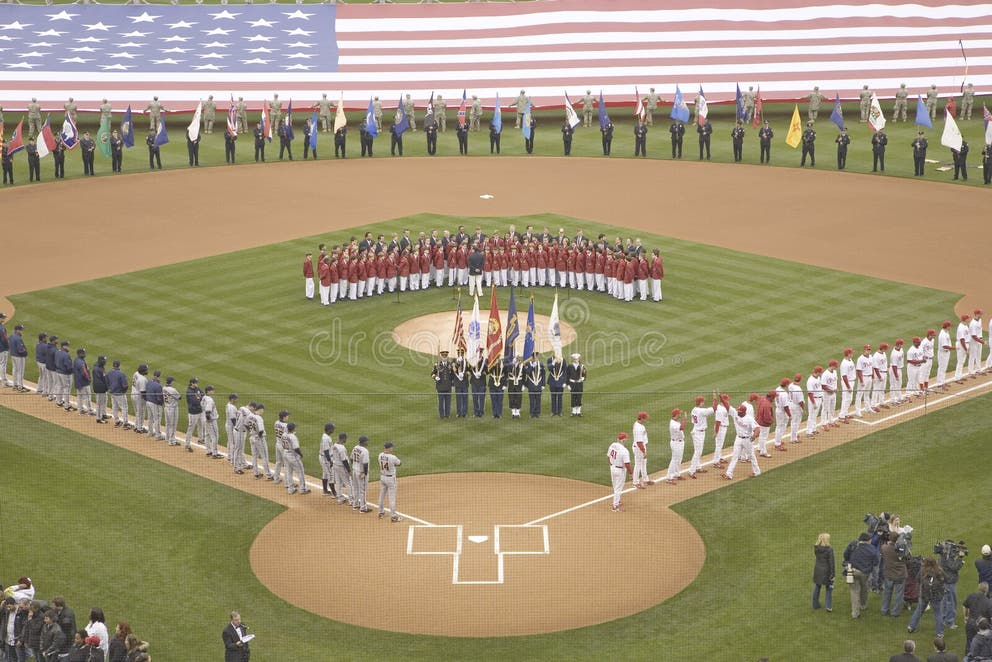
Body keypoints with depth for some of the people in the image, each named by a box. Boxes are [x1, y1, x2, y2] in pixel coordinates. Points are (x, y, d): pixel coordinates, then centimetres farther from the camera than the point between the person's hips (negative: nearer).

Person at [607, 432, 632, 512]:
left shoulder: (612, 445, -5)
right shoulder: (624, 450, -27)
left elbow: (608, 457, 7)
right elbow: (627, 464, -25)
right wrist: (630, 473, -10)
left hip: (612, 468, 7)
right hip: (620, 470, -7)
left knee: (615, 486, 25)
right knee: (618, 488, 6)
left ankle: (617, 500, 44)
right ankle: (615, 506, 13)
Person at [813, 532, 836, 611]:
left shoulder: (816, 548, -5)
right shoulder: (829, 549, -19)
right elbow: (831, 562, -16)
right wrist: (832, 574, -10)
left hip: (817, 570, 5)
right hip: (826, 570, -5)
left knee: (817, 587, 18)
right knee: (829, 588, 10)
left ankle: (815, 605, 27)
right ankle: (828, 606, 6)